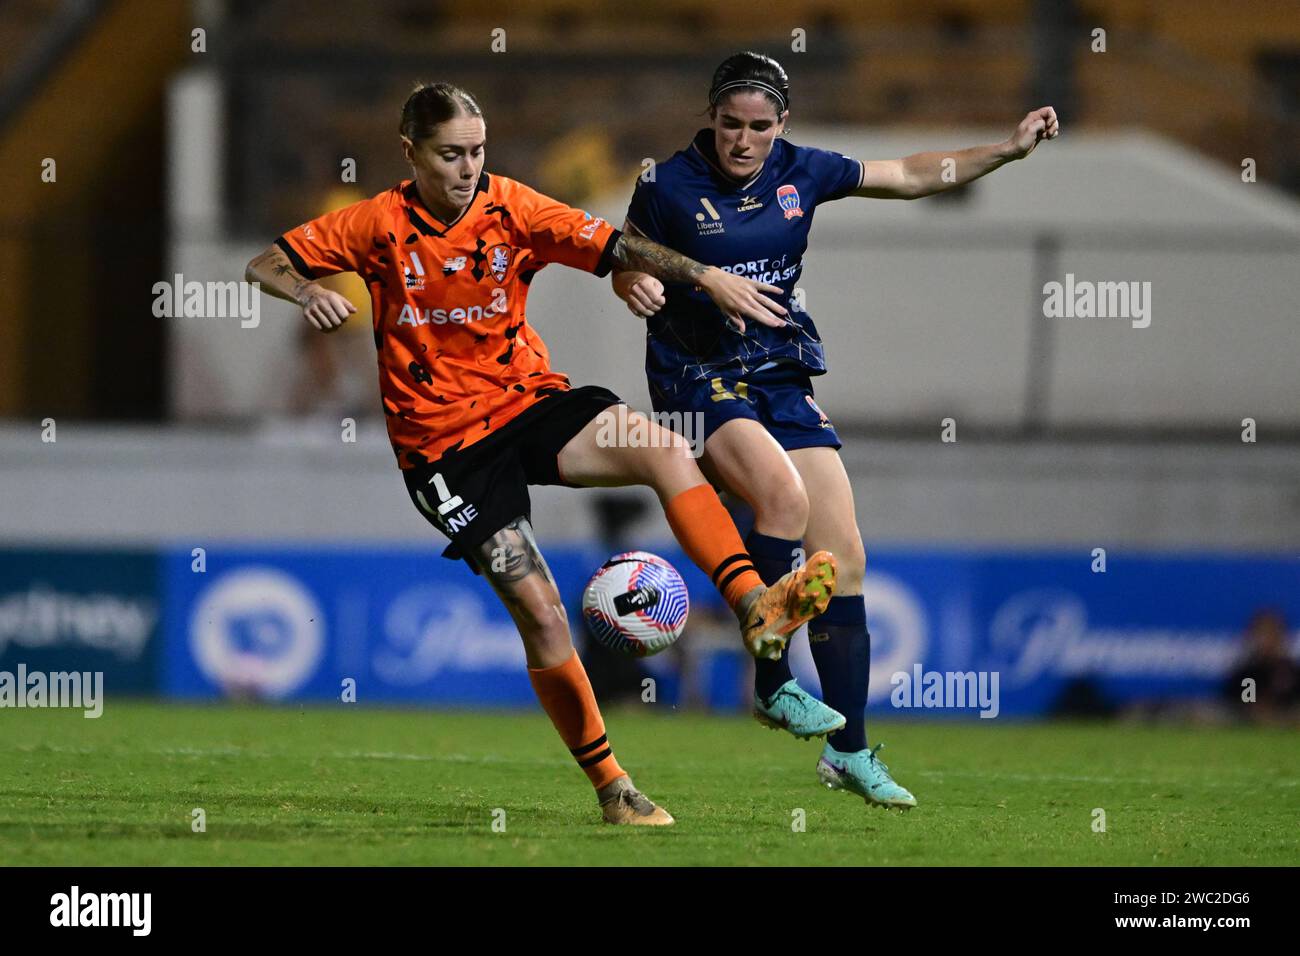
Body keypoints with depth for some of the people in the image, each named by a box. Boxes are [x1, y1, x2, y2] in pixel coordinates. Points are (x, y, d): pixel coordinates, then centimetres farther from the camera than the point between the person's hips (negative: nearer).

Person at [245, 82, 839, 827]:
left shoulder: (511, 208, -3)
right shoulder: (379, 226, -5)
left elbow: (614, 248, -11)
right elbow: (266, 267, 0)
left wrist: (705, 276, -25)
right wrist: (309, 293, -22)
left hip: (531, 401, 2)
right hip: (445, 444, -2)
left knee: (664, 449, -28)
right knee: (539, 610, -13)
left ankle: (756, 607, -35)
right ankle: (610, 787, 1)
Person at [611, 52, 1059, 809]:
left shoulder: (801, 172, 3)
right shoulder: (670, 186, -9)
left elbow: (912, 176, 13)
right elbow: (626, 265, 4)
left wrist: (1009, 150, 7)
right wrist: (635, 286, -20)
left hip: (784, 376, 5)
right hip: (698, 378, -5)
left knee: (844, 556, -2)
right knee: (783, 493, -33)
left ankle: (849, 752, 7)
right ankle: (772, 684, -18)